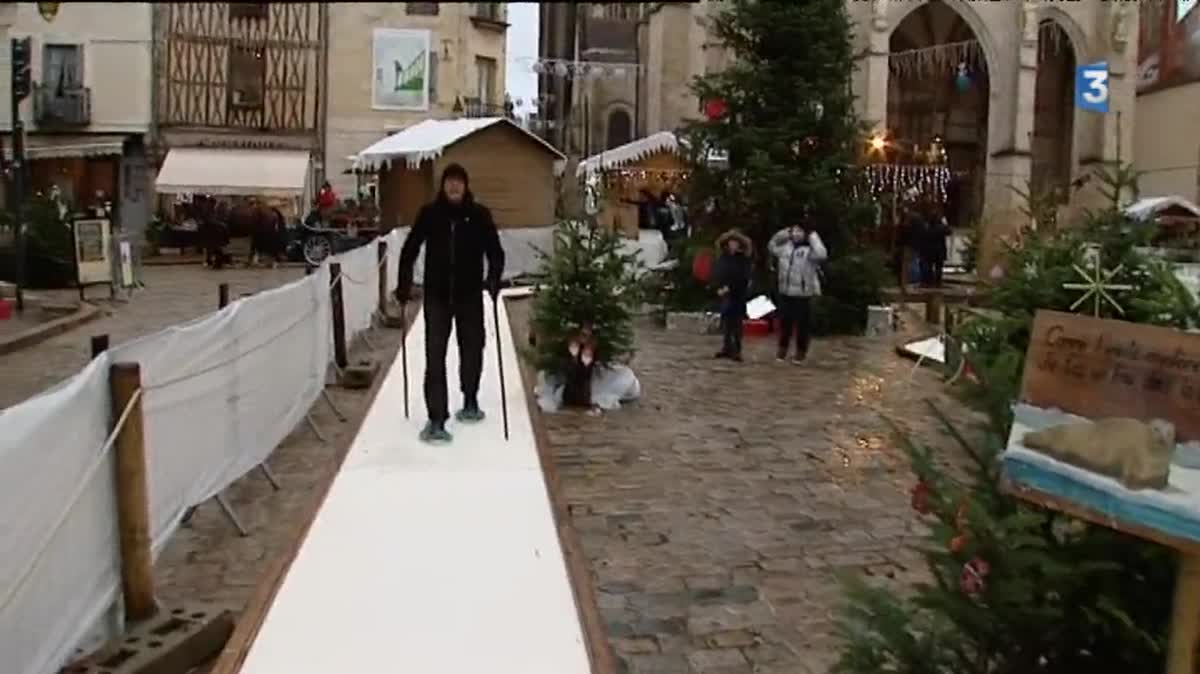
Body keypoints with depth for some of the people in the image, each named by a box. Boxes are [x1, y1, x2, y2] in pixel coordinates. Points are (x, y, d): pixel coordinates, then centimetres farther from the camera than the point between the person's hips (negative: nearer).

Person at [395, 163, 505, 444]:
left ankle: (470, 402, 37)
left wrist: (493, 279, -18)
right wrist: (404, 284, -2)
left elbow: (495, 250, -2)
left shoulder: (479, 214, -2)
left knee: (472, 350, 14)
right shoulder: (429, 213, 0)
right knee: (434, 357, -7)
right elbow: (410, 249, 5)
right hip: (436, 295, 0)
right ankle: (436, 420, -7)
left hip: (470, 294, 1)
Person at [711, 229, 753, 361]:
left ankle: (736, 350, -3)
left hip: (738, 295, -4)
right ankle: (727, 348, 16)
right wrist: (719, 288, -10)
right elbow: (716, 274, 5)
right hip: (724, 294, 4)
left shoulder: (743, 259, -4)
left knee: (736, 322, -5)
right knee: (726, 321, 8)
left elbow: (742, 277, -12)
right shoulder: (722, 258, 7)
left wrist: (729, 287, -17)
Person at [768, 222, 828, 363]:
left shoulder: (809, 249, -10)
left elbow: (821, 255, -30)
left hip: (803, 293, -5)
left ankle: (801, 352, 16)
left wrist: (814, 237, -18)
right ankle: (782, 349, 26)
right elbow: (772, 246, 26)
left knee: (801, 324, 3)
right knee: (784, 322, 13)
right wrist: (784, 233, 13)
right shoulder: (786, 247, 8)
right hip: (785, 292, 5)